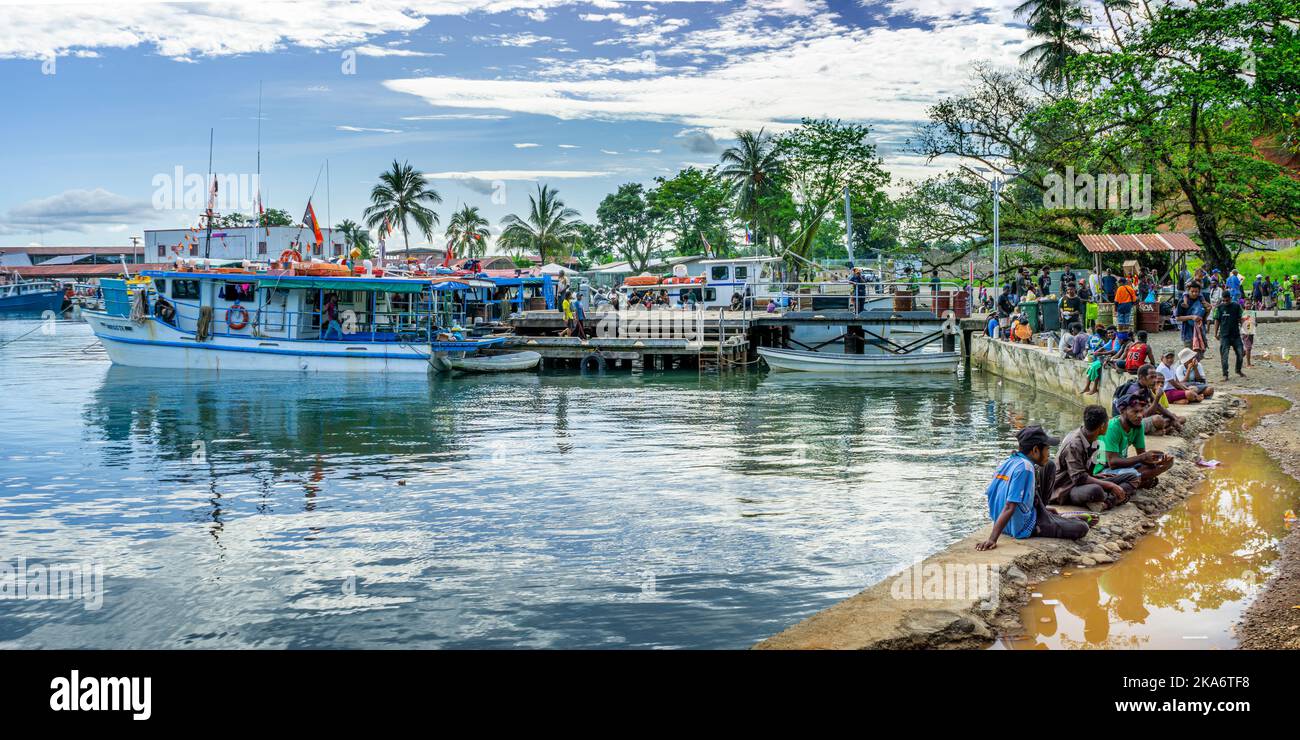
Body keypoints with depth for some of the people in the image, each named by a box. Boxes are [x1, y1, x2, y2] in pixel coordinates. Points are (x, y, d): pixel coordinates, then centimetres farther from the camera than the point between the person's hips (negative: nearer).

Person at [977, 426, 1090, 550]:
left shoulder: (1008, 462, 4)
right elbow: (1009, 507, -28)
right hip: (1023, 528, -9)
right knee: (1082, 528, -8)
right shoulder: (1025, 467, -22)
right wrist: (992, 539, -33)